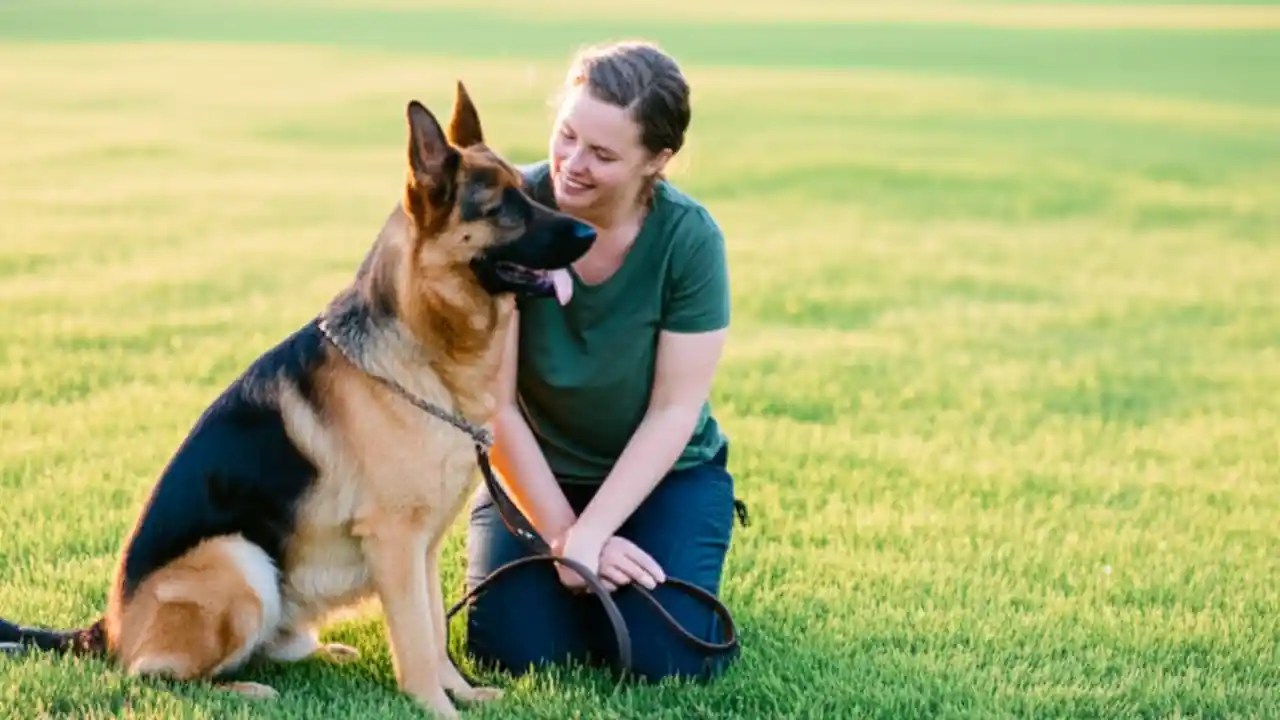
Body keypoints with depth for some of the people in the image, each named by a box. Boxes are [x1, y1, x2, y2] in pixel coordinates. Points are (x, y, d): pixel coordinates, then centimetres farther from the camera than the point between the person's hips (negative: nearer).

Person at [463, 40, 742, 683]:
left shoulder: (689, 238, -20)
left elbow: (674, 411, -16)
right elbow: (496, 403, -18)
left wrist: (589, 532, -23)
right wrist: (561, 534, -19)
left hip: (667, 473, 0)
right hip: (535, 470, 0)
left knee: (664, 657, -19)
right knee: (514, 649, -19)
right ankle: (570, 564, 14)